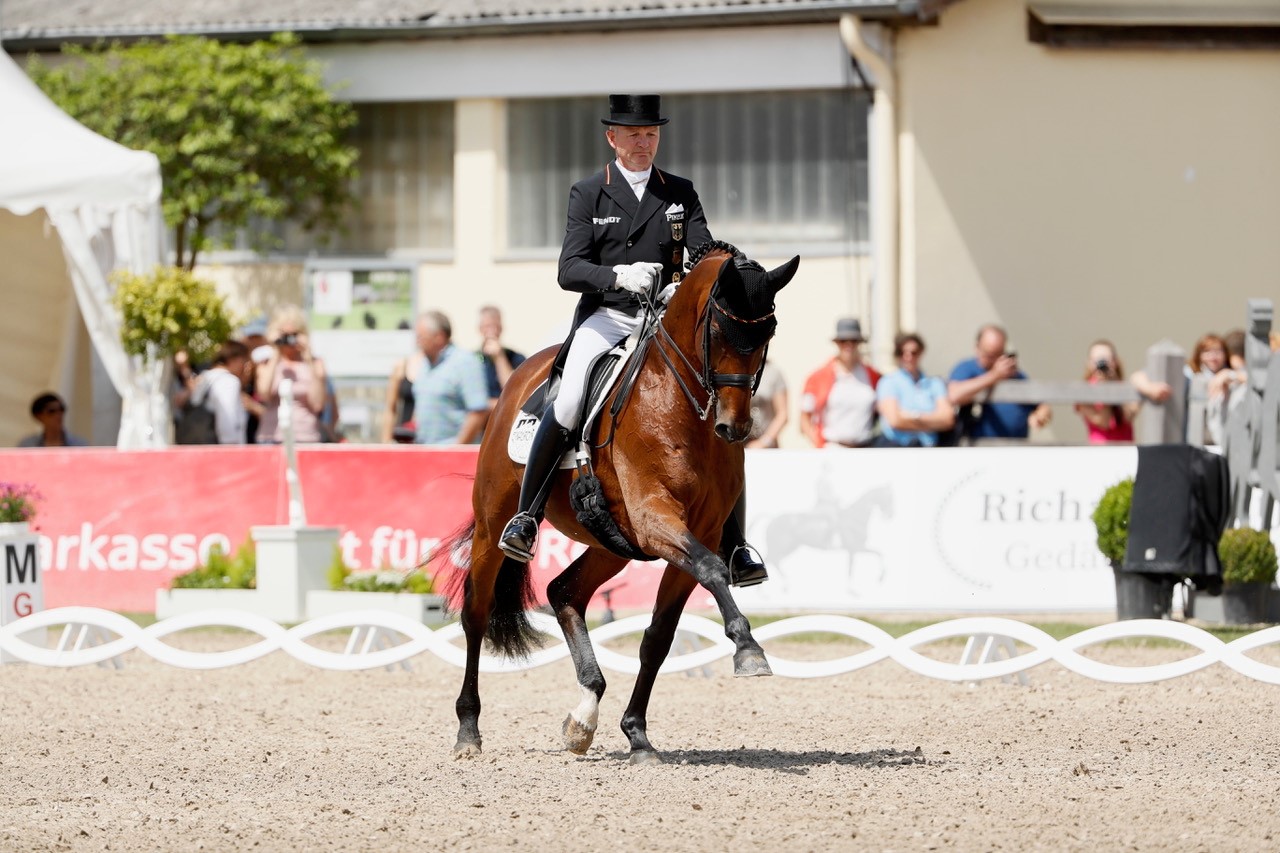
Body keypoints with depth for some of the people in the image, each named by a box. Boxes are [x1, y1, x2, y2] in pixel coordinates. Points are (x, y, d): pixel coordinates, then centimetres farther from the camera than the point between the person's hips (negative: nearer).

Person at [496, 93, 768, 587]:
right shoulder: (588, 195, 6)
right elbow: (569, 270, -5)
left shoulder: (681, 193, 13)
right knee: (568, 408, -27)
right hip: (605, 319, -2)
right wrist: (618, 276, -25)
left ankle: (734, 548, -6)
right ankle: (525, 519, -13)